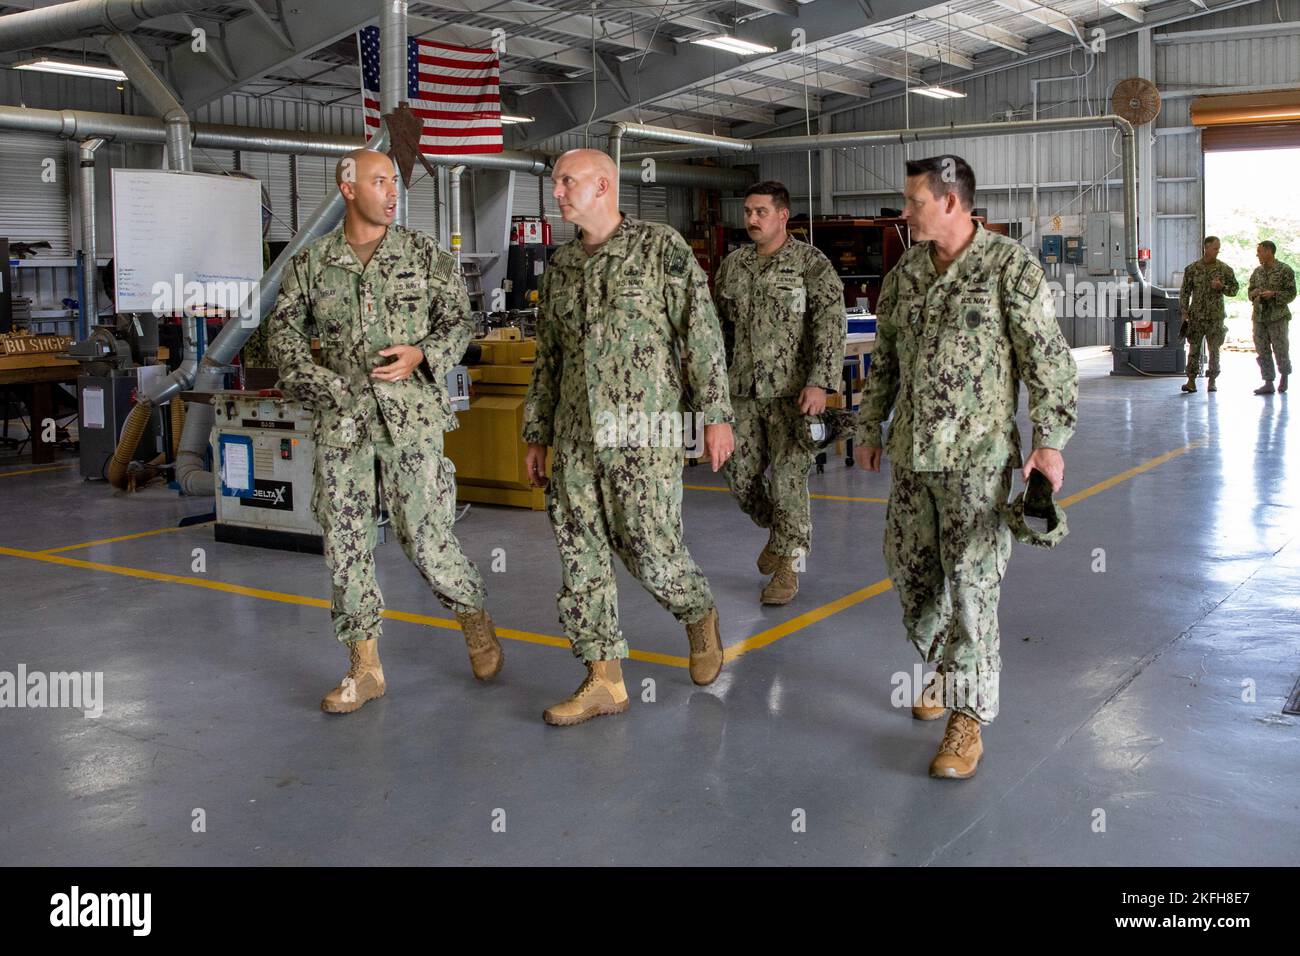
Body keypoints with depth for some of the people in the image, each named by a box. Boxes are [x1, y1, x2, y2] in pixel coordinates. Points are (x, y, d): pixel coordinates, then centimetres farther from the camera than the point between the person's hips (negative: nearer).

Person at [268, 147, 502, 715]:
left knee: (423, 534, -5)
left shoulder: (424, 254, 5)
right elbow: (284, 328, 9)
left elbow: (459, 321, 6)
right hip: (340, 417, 2)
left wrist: (421, 354, -12)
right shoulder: (312, 263, 8)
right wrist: (305, 376, -9)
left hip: (411, 413, -2)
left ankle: (474, 618, 24)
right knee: (345, 539, 4)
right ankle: (365, 667, 15)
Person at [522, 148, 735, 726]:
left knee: (649, 549, -3)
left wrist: (716, 413, -10)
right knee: (581, 555, 3)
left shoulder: (660, 247, -3)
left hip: (643, 431, -5)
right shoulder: (560, 267, 14)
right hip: (576, 436, 6)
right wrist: (535, 435, 16)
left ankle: (700, 616, 29)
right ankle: (604, 682, 12)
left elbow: (701, 331, -5)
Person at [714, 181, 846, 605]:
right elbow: (720, 328, 18)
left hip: (791, 390, -5)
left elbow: (830, 327, -11)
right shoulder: (732, 266, 11)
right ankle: (776, 530, 35)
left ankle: (786, 566, 9)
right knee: (740, 474, 7)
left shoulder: (812, 264, -5)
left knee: (788, 478, -4)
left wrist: (820, 383, -20)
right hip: (742, 391, 5)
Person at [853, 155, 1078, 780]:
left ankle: (967, 717, 1)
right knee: (910, 568, 12)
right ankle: (945, 665, 35)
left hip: (978, 455, -6)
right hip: (911, 453, 6)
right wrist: (869, 429, 19)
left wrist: (1050, 440, -13)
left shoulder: (1010, 265, -8)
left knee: (972, 582, -6)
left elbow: (1046, 358, -9)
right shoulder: (904, 273, 10)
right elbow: (884, 359, 18)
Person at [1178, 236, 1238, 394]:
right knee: (1194, 348, -2)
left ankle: (1212, 381, 11)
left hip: (1215, 316, 0)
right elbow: (1185, 292, 6)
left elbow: (1234, 289, 9)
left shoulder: (1225, 269, 3)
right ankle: (1191, 381, 0)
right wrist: (1184, 311, -2)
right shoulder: (1192, 268, 3)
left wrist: (1221, 286, -11)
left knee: (1214, 349, 3)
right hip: (1196, 315, 0)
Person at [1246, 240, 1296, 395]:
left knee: (1280, 350, -1)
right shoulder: (1257, 272, 12)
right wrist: (1253, 294, -3)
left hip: (1278, 317, -5)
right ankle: (1268, 383, 7)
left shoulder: (1285, 270, -4)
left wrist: (1274, 294, -19)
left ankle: (1284, 376, 24)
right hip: (1259, 317, 5)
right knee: (1262, 351, 2)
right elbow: (1250, 290, 19)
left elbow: (1291, 293, -6)